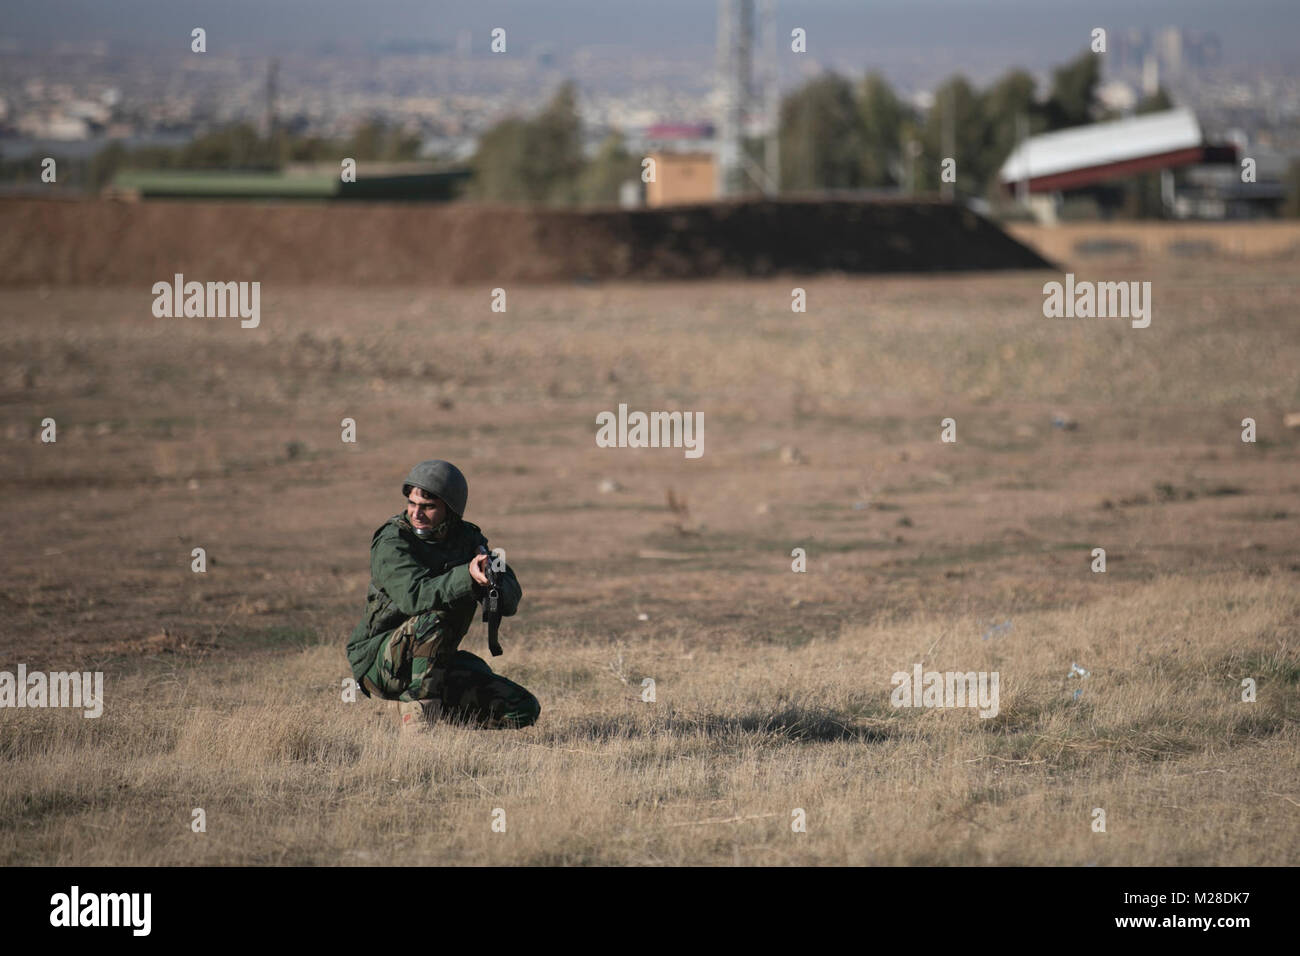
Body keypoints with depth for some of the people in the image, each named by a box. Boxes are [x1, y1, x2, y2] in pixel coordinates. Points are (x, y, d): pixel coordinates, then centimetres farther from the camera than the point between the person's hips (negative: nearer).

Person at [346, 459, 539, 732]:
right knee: (432, 620, -37)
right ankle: (418, 715, -29)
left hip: (439, 663, 6)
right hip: (377, 661, -6)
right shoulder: (392, 541, -16)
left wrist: (494, 581, -28)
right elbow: (414, 596, -34)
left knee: (524, 710, -3)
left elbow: (511, 599, -5)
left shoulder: (468, 538, 3)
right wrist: (467, 576, -48)